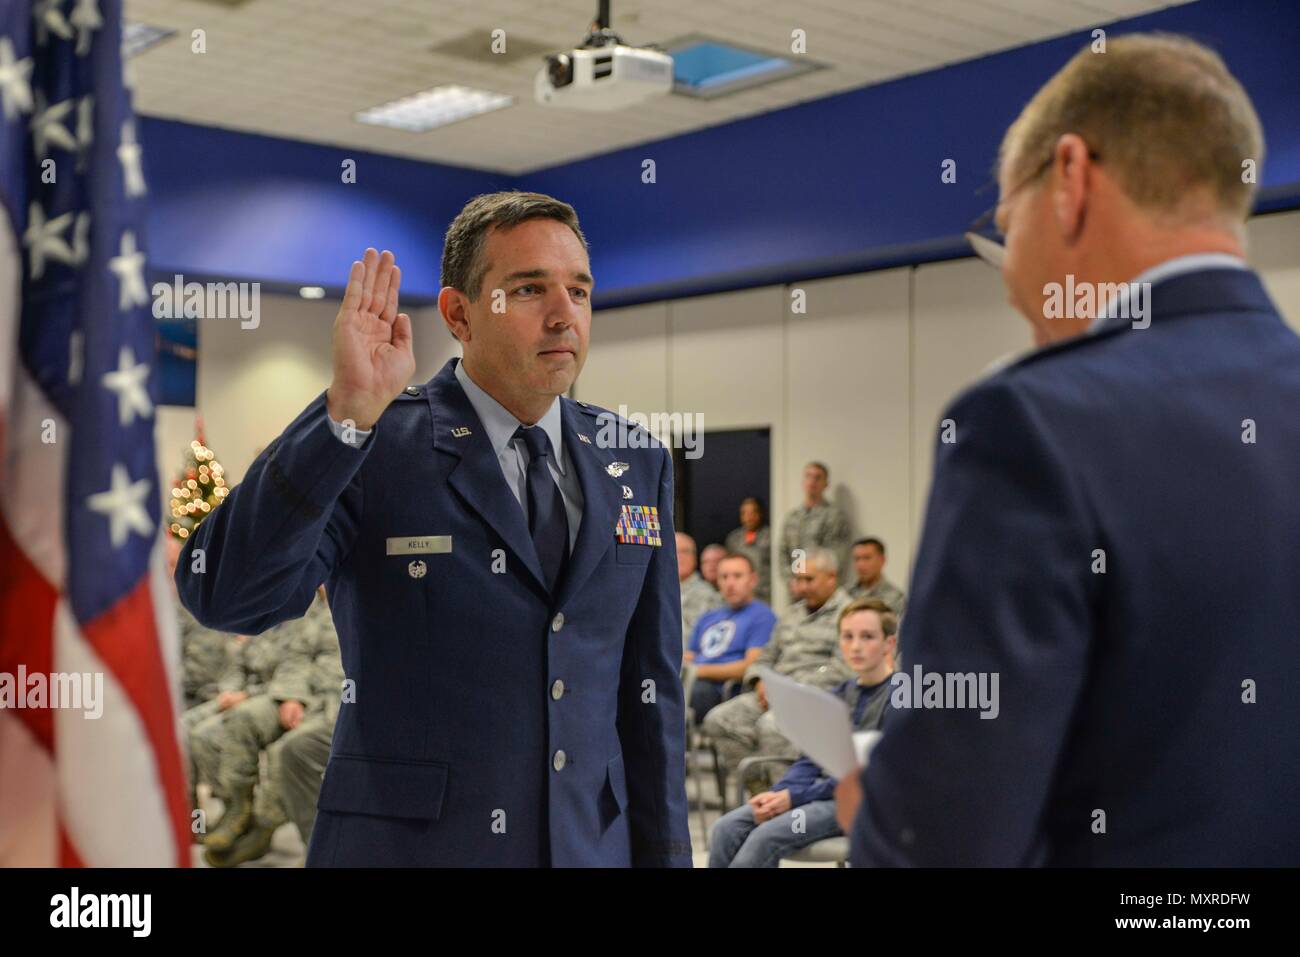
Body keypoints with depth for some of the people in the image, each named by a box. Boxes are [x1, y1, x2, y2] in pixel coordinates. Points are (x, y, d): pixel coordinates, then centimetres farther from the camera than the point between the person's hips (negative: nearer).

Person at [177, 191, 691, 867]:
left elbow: (649, 688, 7)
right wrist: (349, 411, -26)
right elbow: (223, 596, -20)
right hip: (405, 843, -3)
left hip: (593, 845, 4)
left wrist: (663, 855, 5)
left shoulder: (637, 463, 5)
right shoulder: (371, 447, -7)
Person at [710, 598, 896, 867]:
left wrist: (795, 796, -19)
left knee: (767, 835, -28)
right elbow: (811, 759, 13)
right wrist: (778, 793, -8)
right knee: (727, 827, -14)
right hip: (823, 788, 7)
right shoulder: (840, 694, 15)